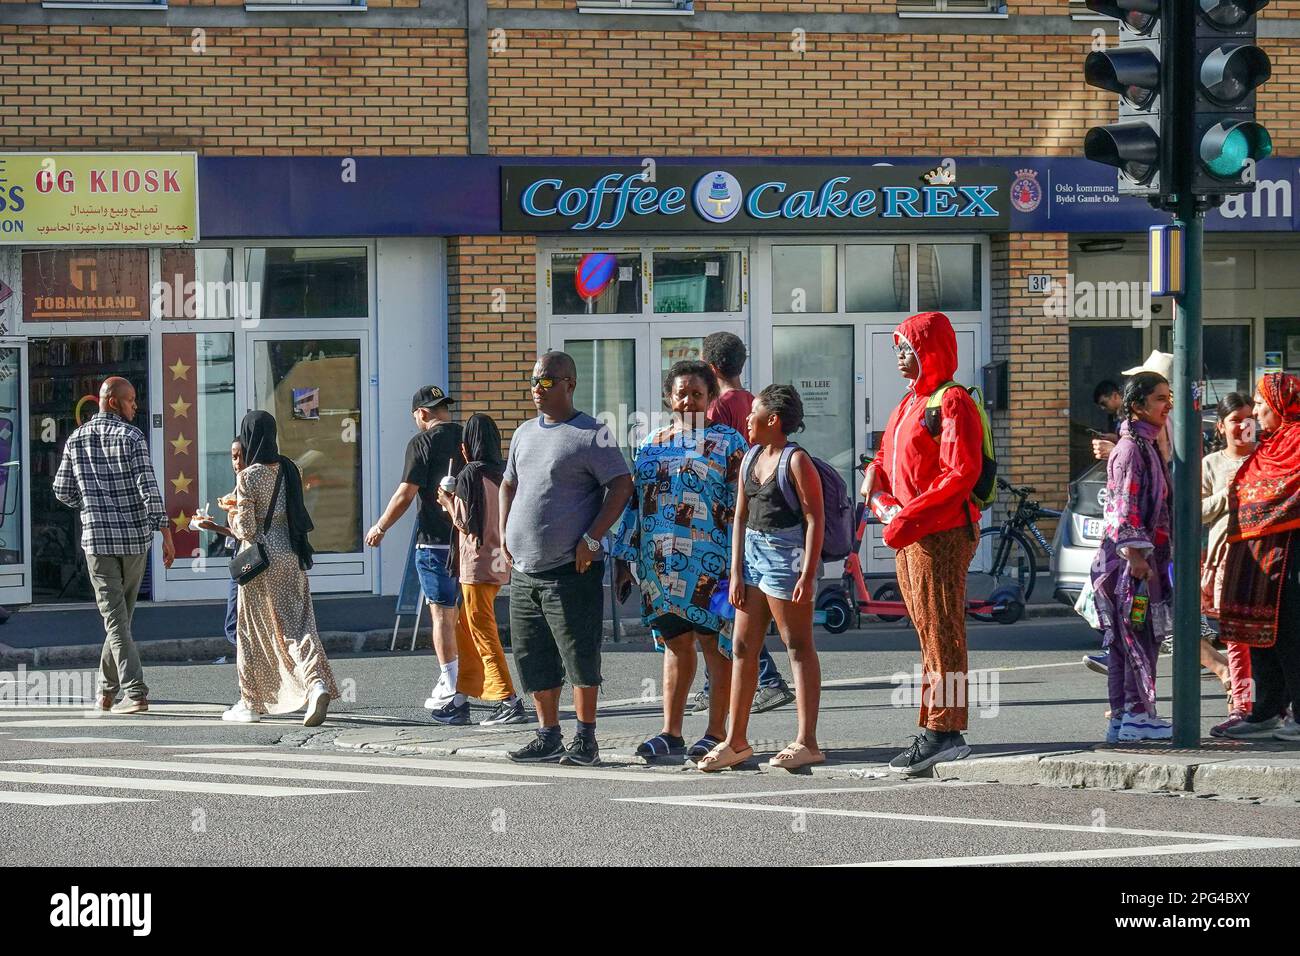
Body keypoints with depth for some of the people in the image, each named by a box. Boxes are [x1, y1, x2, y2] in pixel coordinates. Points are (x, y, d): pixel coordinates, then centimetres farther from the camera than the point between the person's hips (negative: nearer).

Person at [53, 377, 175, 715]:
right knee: (122, 614, 15)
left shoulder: (77, 439, 4)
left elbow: (62, 491, 8)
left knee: (114, 617, -2)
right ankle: (107, 690, 22)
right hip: (135, 536, -1)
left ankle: (135, 691, -14)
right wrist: (166, 534, -14)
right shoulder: (132, 437, -7)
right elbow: (148, 488, -15)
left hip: (97, 537, 1)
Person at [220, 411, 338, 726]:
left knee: (254, 630, 8)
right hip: (292, 557, 5)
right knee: (296, 624, 3)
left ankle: (250, 703, 17)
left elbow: (246, 529, -15)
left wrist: (234, 517, 7)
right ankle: (317, 683, -21)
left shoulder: (248, 477, -13)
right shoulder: (288, 470, 5)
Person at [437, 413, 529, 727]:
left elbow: (466, 523, -15)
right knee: (465, 631, 17)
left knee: (483, 635, -5)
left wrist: (447, 501, 3)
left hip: (477, 565, -8)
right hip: (499, 562, 8)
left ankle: (509, 702, -12)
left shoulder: (470, 475, -13)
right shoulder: (504, 473, 9)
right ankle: (462, 701, 20)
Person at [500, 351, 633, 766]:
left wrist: (591, 539, -16)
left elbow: (622, 486, -11)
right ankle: (548, 736, 18)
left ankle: (586, 740, 0)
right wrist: (505, 536, 14)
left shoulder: (591, 434, -6)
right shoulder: (525, 433, 16)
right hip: (523, 572, 7)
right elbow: (509, 485, 27)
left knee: (579, 657, -5)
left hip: (571, 571, -7)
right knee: (533, 660, 9)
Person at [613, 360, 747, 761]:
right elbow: (634, 502, 17)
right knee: (675, 645, 8)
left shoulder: (727, 442, 1)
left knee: (715, 644, -2)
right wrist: (625, 558, 12)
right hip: (659, 561, 5)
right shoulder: (653, 443, 16)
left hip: (708, 563, -5)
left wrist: (736, 562, -11)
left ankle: (716, 733, 3)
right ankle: (671, 734, 11)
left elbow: (739, 505, -4)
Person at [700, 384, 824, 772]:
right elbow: (740, 517, 15)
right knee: (742, 648, 9)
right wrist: (736, 572, 9)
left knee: (799, 648, -4)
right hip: (753, 555, 8)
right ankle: (736, 741, 16)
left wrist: (807, 575, -19)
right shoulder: (751, 459, 14)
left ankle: (807, 743, -4)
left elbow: (815, 520, -13)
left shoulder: (797, 461, -10)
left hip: (786, 556, -8)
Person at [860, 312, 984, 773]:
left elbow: (960, 474, -20)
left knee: (941, 632, -8)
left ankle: (943, 730, -8)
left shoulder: (951, 402, -12)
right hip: (909, 534, 10)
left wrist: (910, 518, -23)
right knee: (929, 632, 11)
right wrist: (875, 473, 4)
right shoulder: (910, 403, 18)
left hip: (942, 533, -10)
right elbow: (890, 455, 28)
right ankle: (937, 730, 15)